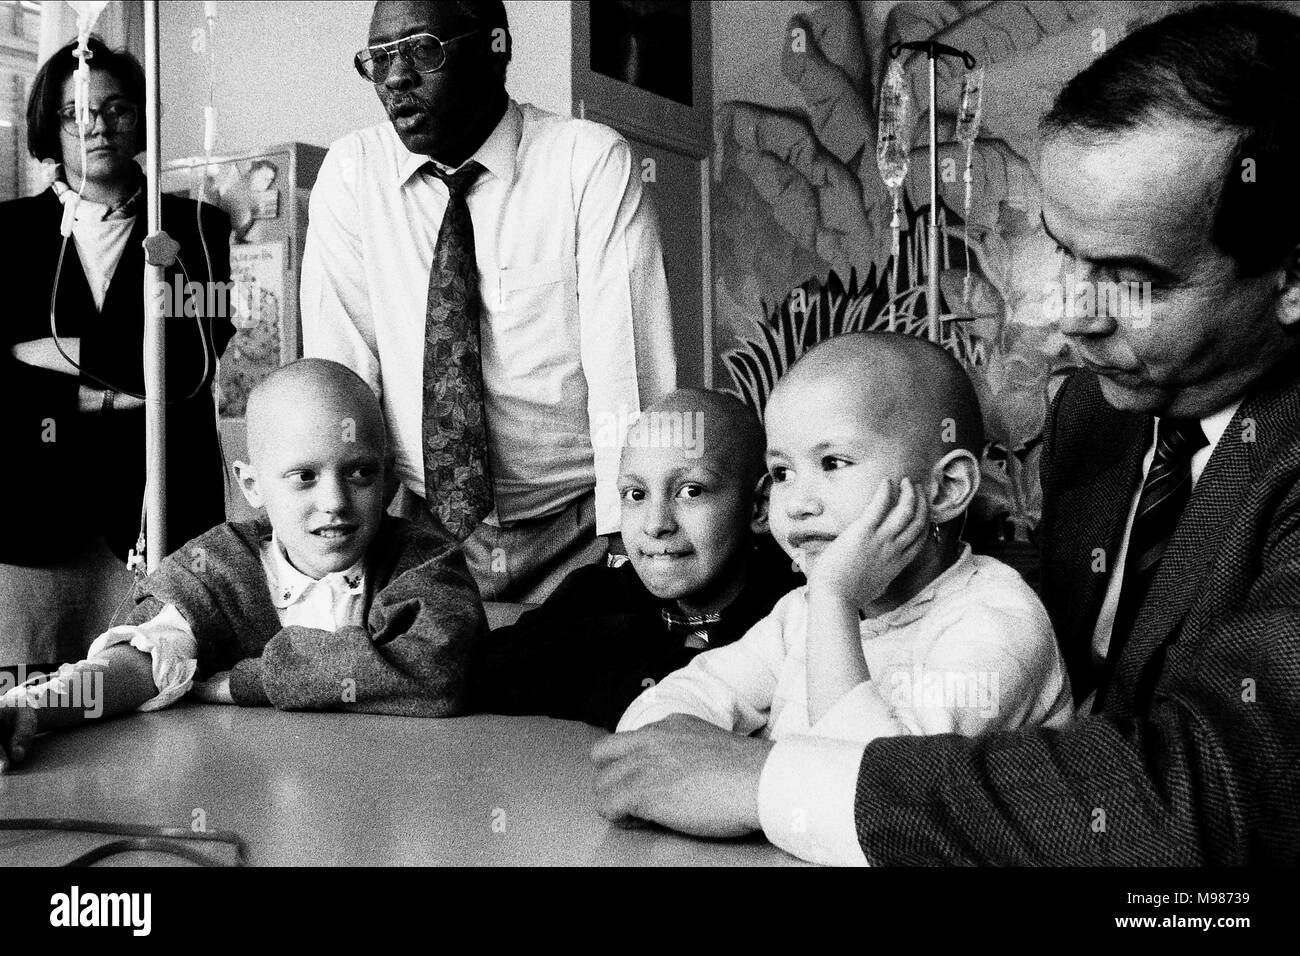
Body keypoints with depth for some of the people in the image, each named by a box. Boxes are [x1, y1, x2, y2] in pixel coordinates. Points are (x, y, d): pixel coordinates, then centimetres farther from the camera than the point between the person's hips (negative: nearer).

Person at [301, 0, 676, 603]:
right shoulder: (351, 173, 1)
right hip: (422, 528, 2)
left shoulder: (593, 163, -7)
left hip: (574, 536, -2)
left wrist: (627, 545, -21)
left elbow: (627, 369, -13)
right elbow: (339, 368, -5)